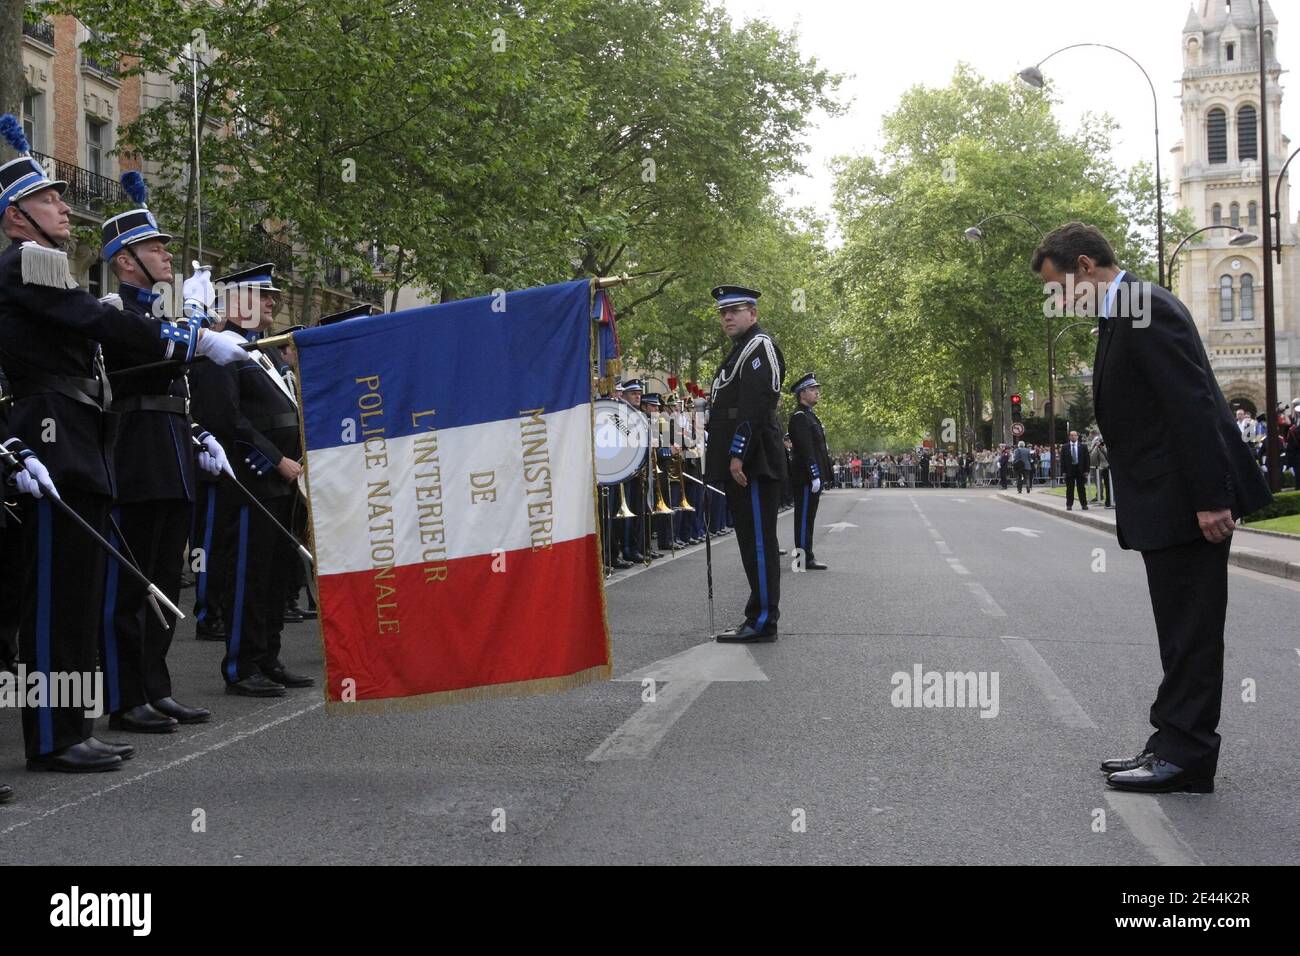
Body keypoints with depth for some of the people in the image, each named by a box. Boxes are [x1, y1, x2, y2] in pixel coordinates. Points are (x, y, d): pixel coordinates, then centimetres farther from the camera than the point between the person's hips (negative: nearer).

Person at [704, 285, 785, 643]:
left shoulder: (759, 346, -7)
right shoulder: (742, 349, 24)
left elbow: (755, 405, -19)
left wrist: (739, 454, -22)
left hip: (752, 463, -10)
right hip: (743, 463, 10)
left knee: (758, 541, -8)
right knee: (752, 541, 11)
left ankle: (763, 621, -5)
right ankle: (758, 617, 16)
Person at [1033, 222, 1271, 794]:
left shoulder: (1147, 310, -15)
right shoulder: (1124, 313, 17)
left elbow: (1192, 406, -21)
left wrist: (1210, 499, -23)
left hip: (1186, 502, -11)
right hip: (1168, 504, 11)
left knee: (1190, 633, -3)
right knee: (1182, 633, 14)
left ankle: (1186, 758, 4)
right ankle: (1174, 746, 21)